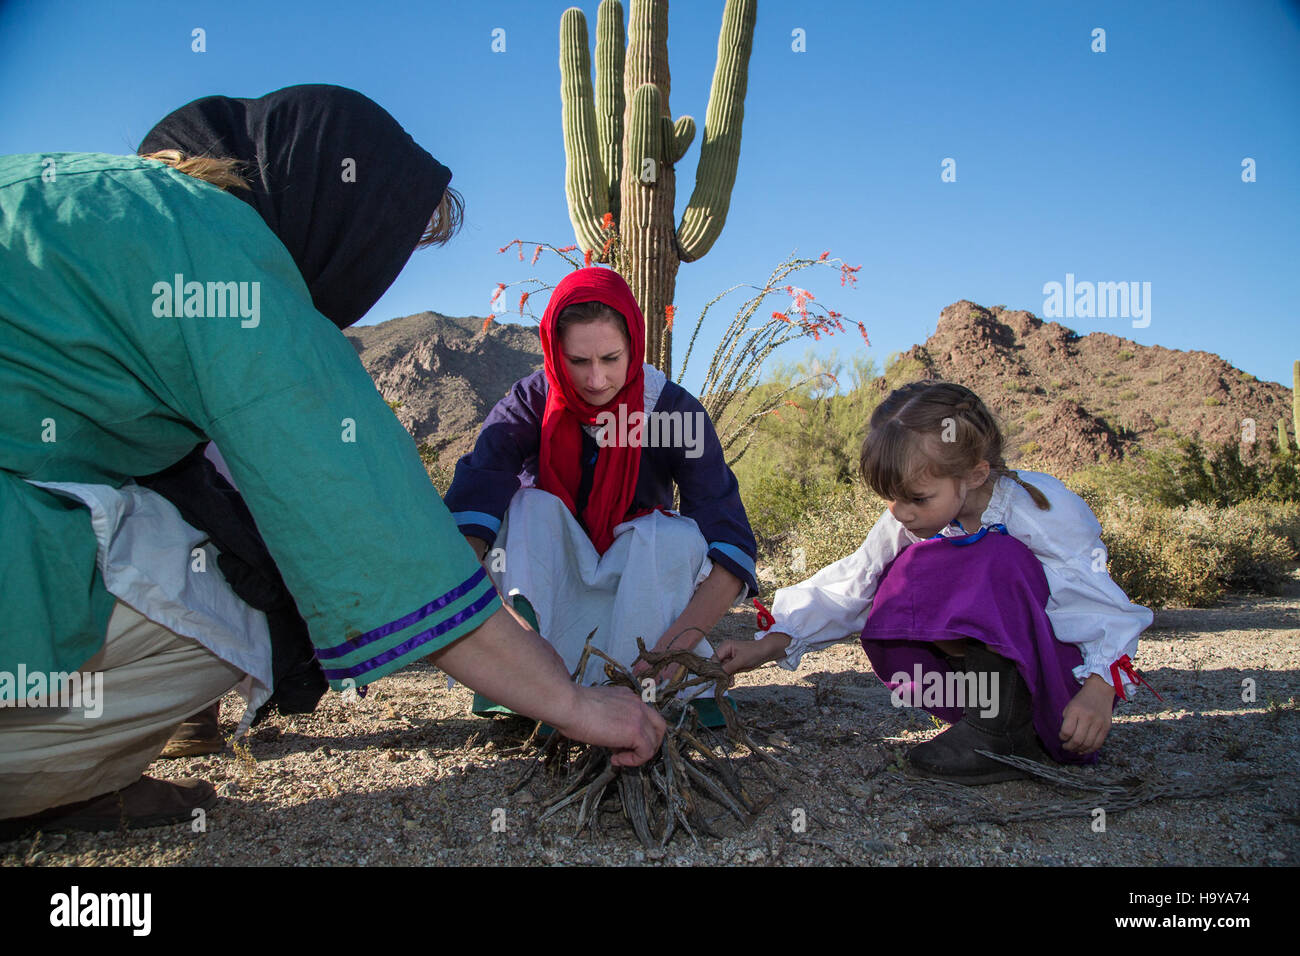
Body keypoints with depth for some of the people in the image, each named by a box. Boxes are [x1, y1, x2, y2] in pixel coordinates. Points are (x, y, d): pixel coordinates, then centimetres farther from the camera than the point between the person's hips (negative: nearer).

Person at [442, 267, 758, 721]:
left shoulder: (675, 411, -17)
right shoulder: (530, 404, -16)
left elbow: (731, 543, -26)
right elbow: (471, 505, -32)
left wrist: (677, 644, -43)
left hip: (642, 590, 0)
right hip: (548, 590, 1)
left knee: (676, 535, -29)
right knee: (532, 508, -27)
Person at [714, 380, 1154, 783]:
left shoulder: (1039, 513, -22)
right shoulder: (908, 521, -7)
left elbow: (1103, 606, -20)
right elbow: (849, 585, -9)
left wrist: (1099, 690, -35)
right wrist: (767, 646, -17)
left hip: (1071, 675, -5)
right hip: (1000, 671, 5)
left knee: (999, 561, -31)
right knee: (890, 618, -19)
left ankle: (1000, 731, -22)